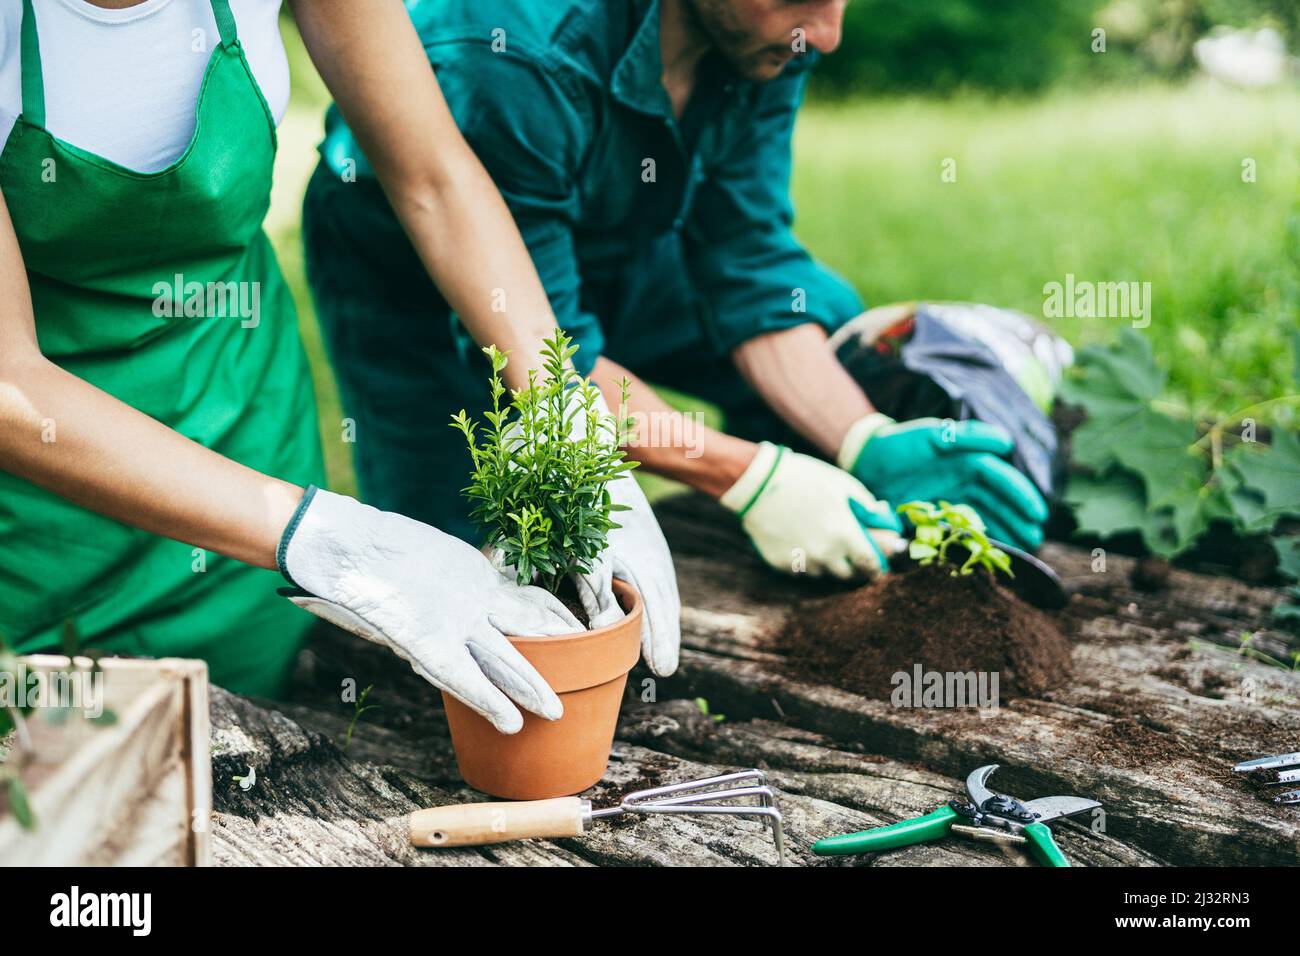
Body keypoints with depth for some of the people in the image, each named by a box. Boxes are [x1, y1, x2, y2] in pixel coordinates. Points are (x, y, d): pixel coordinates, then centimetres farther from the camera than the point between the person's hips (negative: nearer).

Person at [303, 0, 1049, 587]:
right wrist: (749, 480, -35)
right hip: (415, 276, -5)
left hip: (609, 237, 5)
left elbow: (749, 266, -15)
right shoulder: (507, 66, -41)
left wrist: (870, 445, -27)